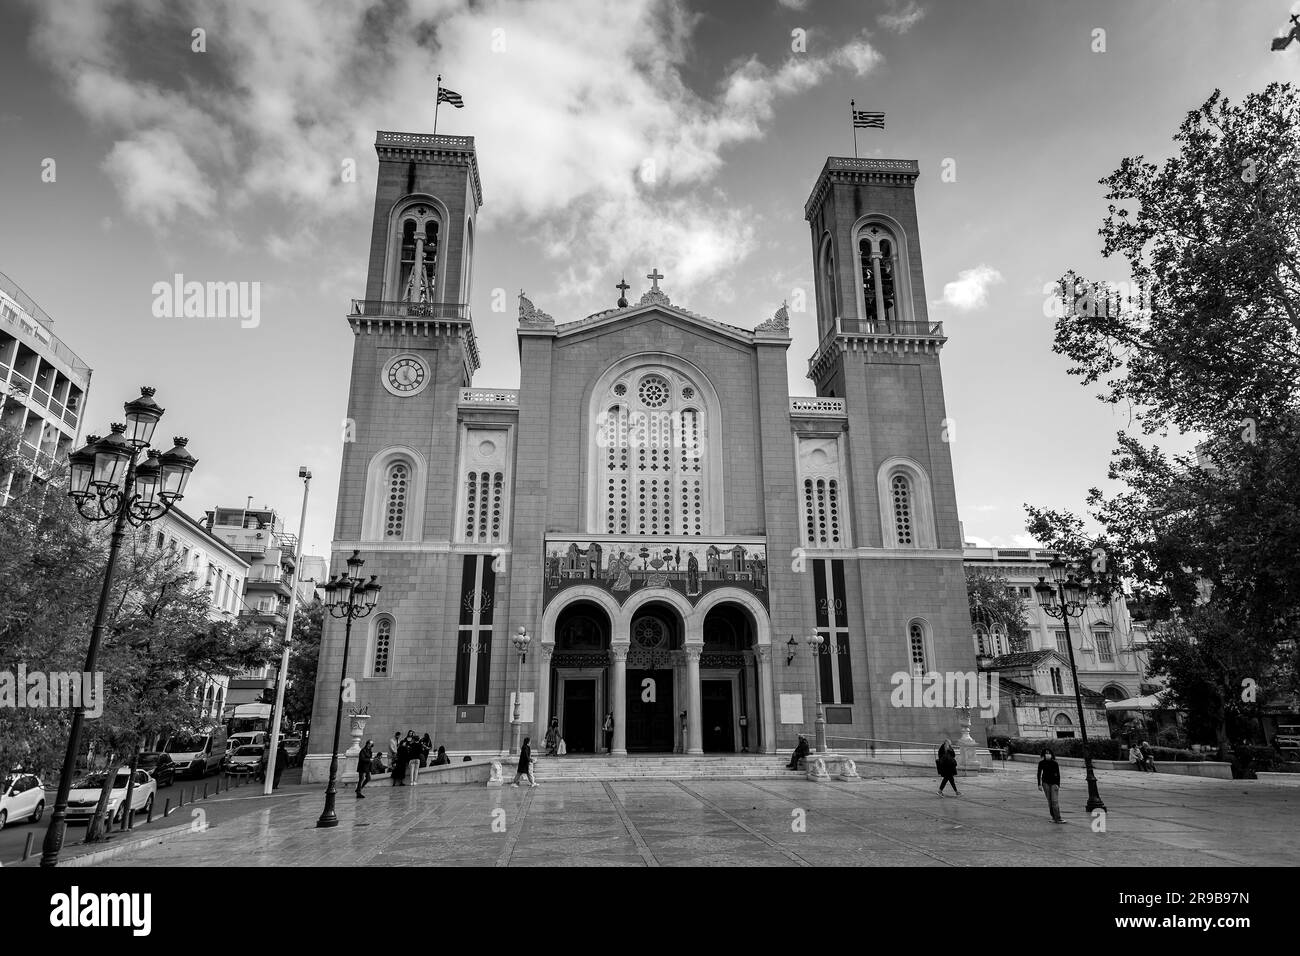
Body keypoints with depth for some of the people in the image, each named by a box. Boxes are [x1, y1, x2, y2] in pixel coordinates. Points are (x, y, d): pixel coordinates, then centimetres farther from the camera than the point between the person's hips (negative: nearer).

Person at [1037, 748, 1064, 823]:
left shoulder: (1055, 763, -3)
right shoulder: (1041, 763, 1)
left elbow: (1058, 775, 0)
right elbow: (1039, 774, 6)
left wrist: (1058, 785, -9)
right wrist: (1039, 784, 1)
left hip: (1054, 783, -2)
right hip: (1046, 783, 2)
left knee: (1054, 801, -9)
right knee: (1049, 801, 3)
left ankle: (1058, 818, -9)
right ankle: (1054, 817, 10)